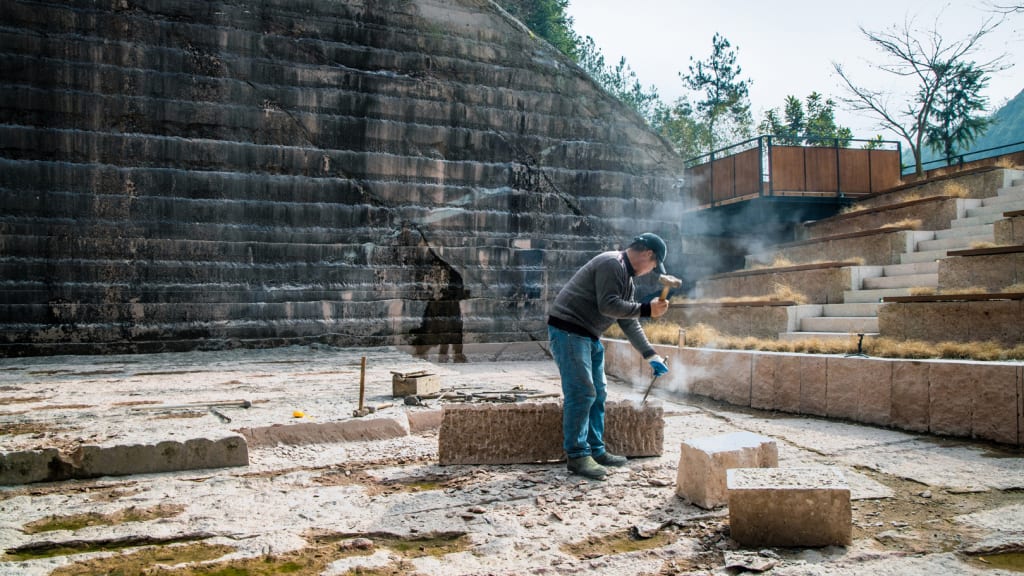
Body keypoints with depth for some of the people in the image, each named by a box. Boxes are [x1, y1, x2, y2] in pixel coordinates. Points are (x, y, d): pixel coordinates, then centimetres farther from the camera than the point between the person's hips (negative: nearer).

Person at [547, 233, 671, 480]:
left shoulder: (627, 278, 18)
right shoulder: (611, 264, -14)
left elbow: (628, 322, 19)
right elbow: (608, 305, -23)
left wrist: (650, 354, 16)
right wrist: (647, 309, -18)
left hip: (589, 336, 11)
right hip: (568, 331, -11)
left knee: (597, 394, 12)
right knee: (581, 394, -11)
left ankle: (596, 450, 20)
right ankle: (577, 455, -5)